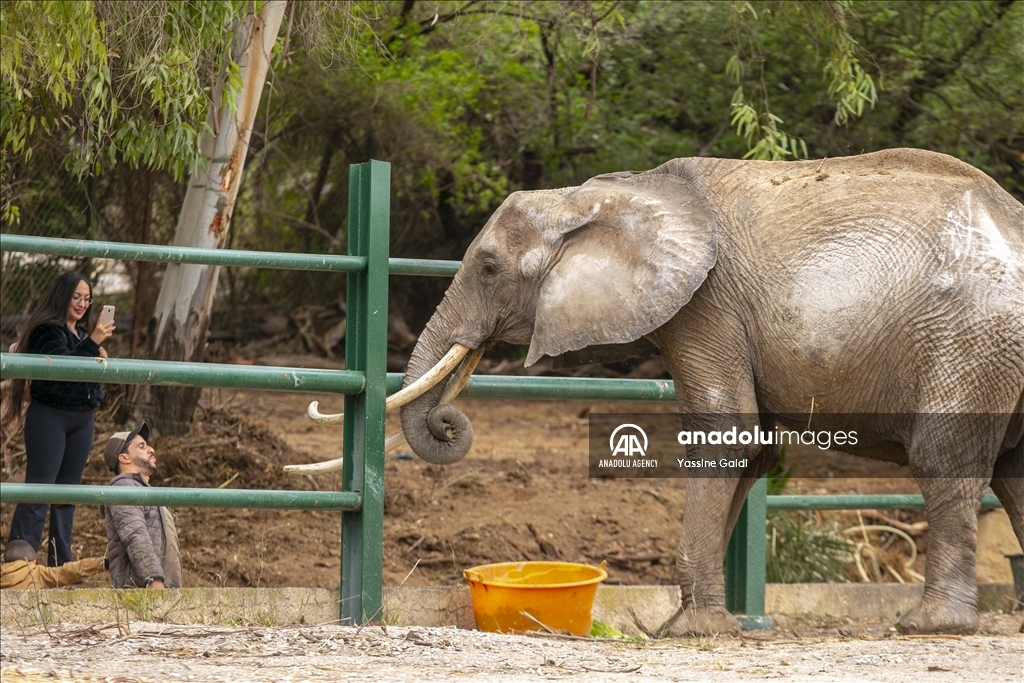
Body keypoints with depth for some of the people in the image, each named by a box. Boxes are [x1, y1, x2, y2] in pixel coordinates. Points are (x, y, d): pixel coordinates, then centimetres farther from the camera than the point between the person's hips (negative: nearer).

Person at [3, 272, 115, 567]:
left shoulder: (83, 334, 14)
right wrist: (92, 344, -30)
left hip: (82, 419, 8)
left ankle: (60, 562, 13)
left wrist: (100, 361, 1)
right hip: (49, 417, -8)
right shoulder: (47, 331, -9)